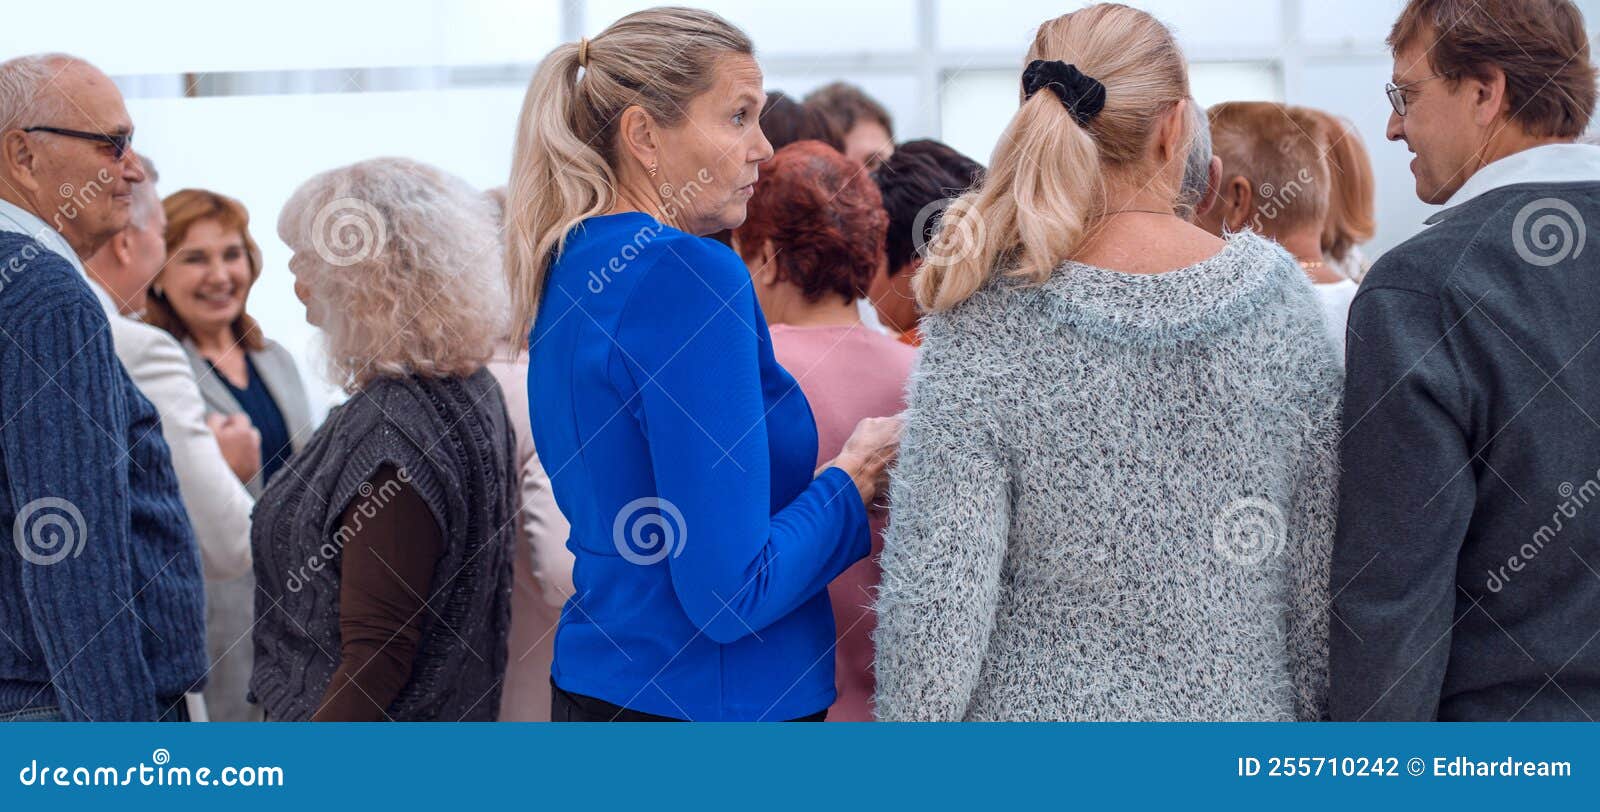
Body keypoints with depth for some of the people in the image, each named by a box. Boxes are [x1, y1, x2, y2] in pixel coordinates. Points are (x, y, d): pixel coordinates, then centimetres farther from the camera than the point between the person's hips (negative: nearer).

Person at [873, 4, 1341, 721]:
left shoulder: (986, 324, -14)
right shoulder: (1277, 292, -4)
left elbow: (935, 601, -15)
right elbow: (1321, 558, 1)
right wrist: (1312, 711, 14)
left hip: (1042, 710, -3)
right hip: (1239, 703, 3)